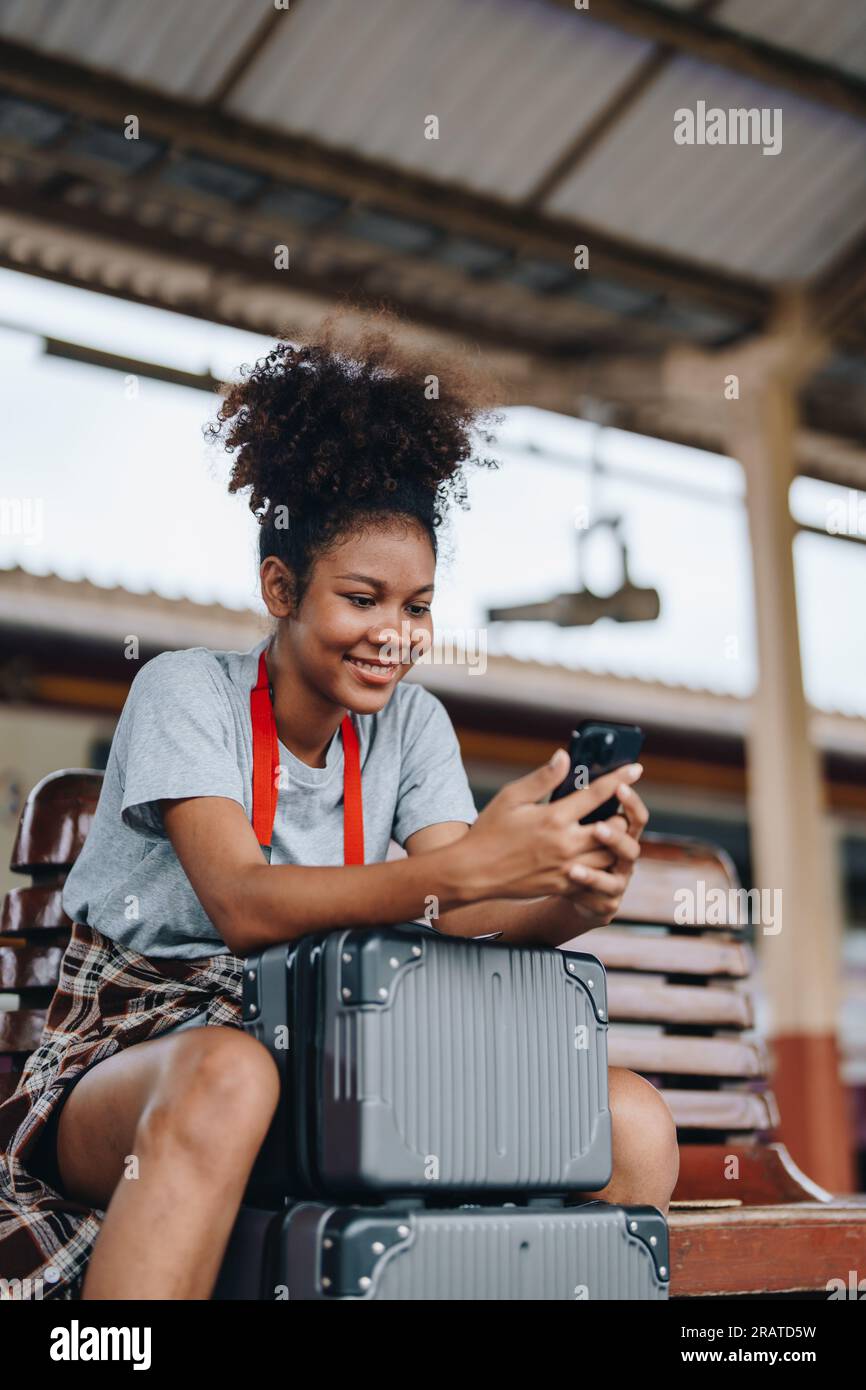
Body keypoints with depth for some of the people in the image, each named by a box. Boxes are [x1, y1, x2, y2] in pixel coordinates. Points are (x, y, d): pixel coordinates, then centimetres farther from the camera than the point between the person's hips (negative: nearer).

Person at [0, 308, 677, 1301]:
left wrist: (573, 900, -30)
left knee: (634, 1123, -15)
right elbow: (243, 904, -25)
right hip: (132, 1058, -4)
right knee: (228, 1078, -42)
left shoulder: (412, 725, 7)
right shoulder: (186, 693, -8)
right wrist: (469, 861, -39)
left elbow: (459, 915, -6)